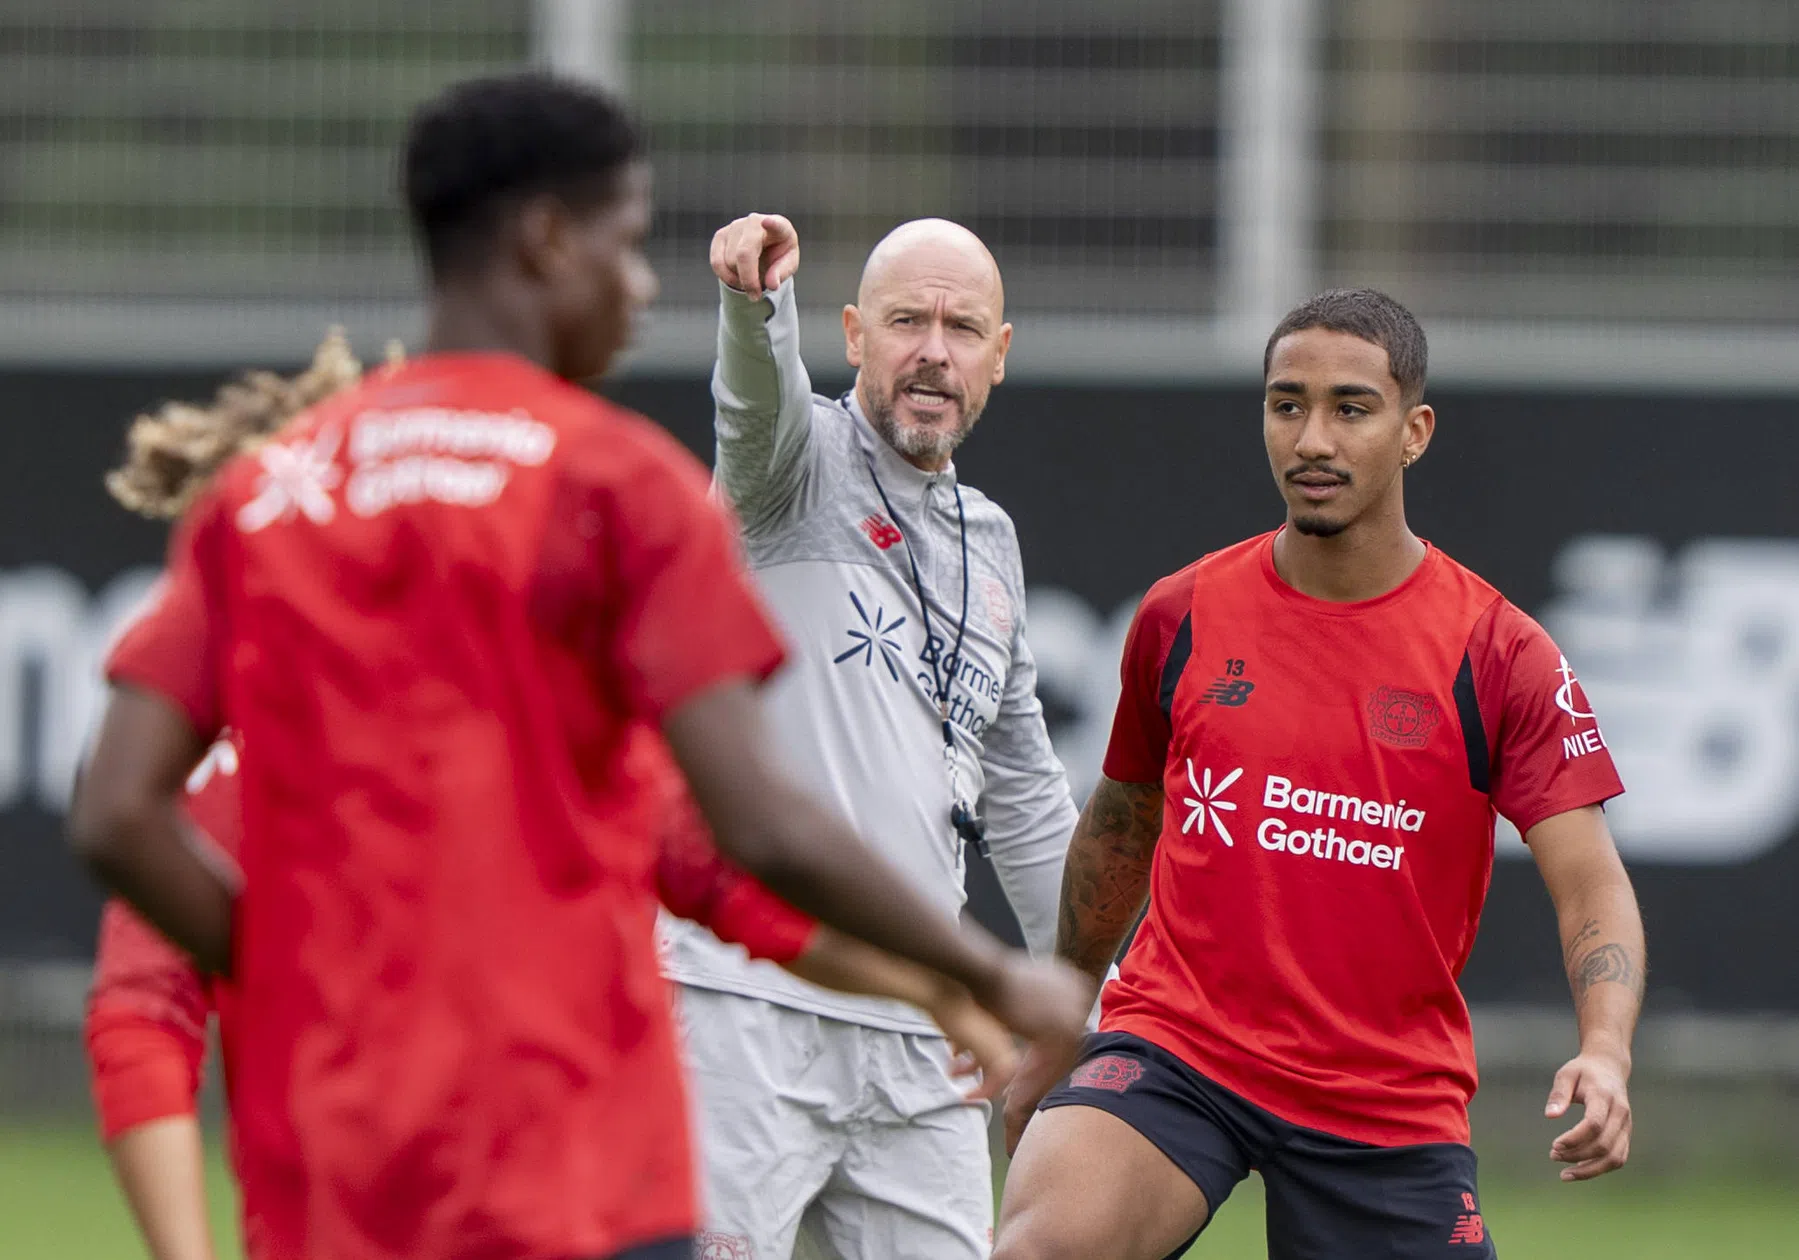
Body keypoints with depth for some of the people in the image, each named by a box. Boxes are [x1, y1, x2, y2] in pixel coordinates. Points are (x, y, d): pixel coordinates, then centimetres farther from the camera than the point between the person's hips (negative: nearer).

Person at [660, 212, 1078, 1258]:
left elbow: (1023, 801, 28)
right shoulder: (802, 465, 2)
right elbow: (760, 396, -24)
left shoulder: (989, 543, 20)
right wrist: (757, 300, -47)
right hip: (746, 1005, -6)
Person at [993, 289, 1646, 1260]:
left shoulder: (1501, 656, -4)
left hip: (1393, 1102, 0)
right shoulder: (1180, 617, 4)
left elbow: (1592, 887, -9)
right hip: (1171, 1050, 0)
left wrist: (1605, 1054, -29)